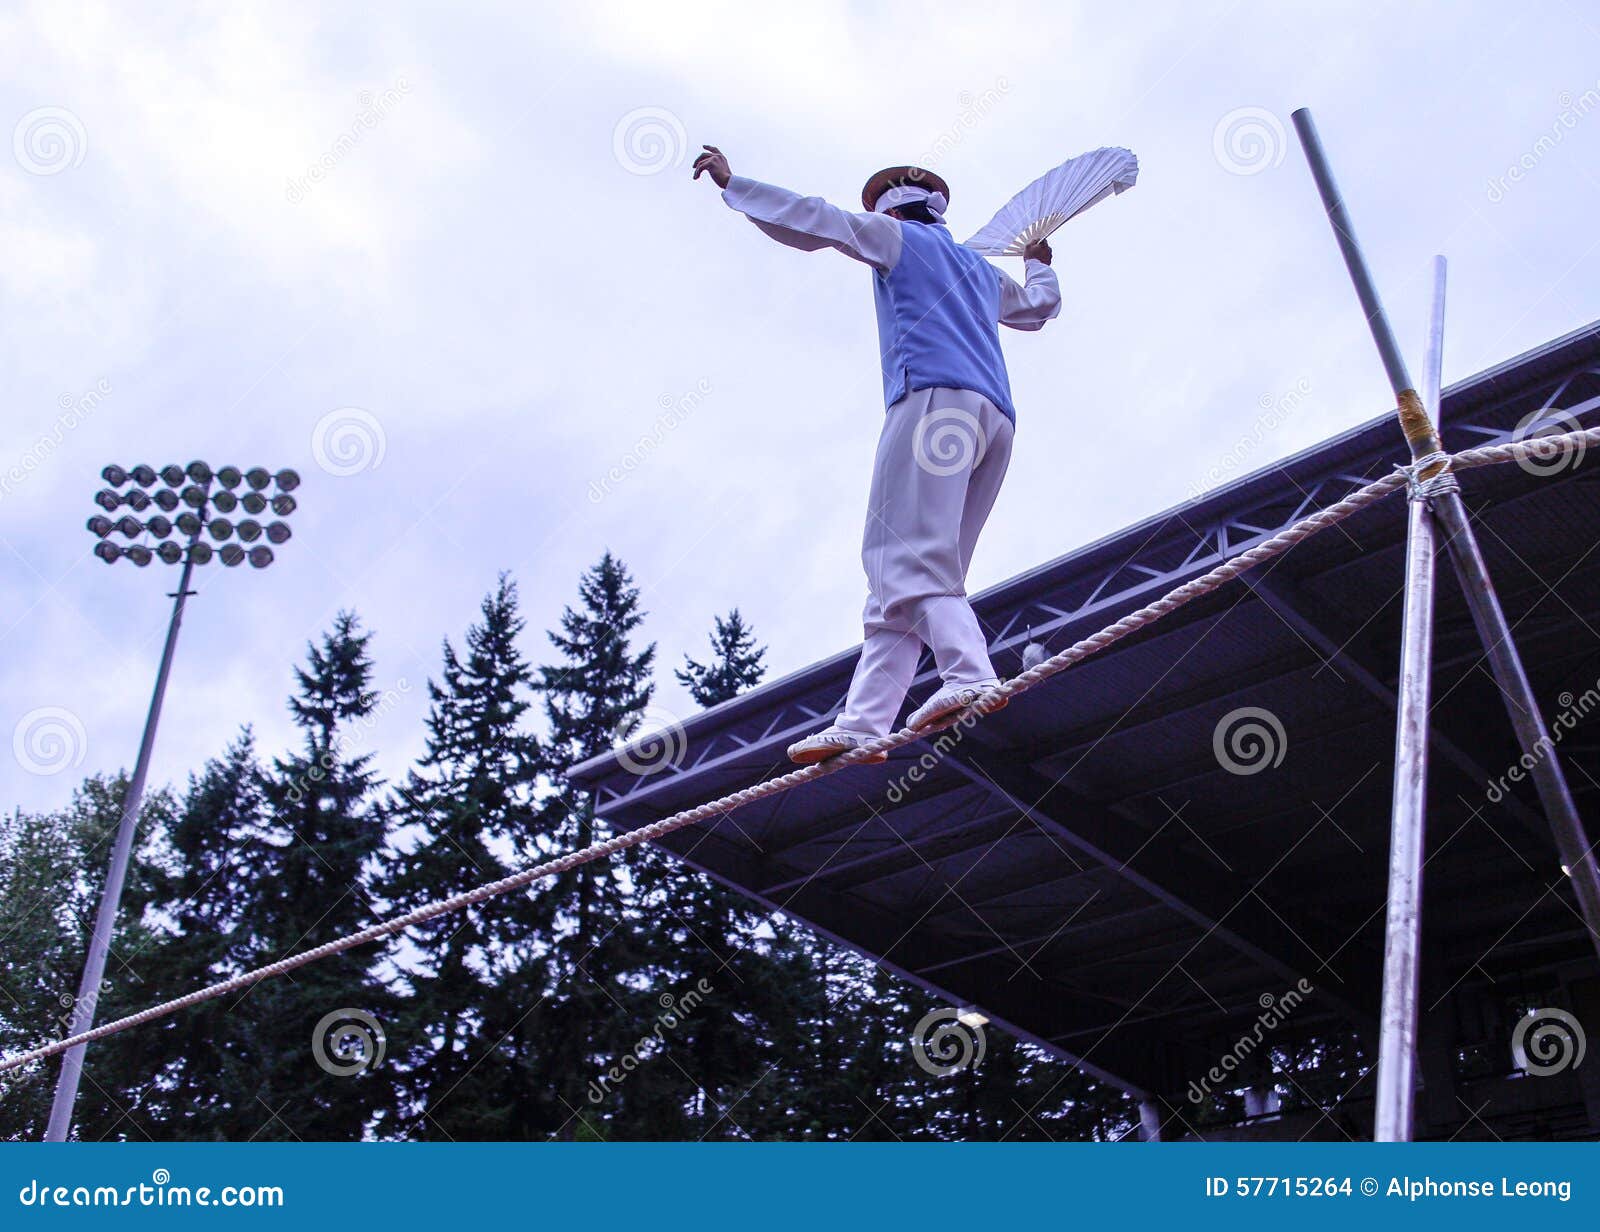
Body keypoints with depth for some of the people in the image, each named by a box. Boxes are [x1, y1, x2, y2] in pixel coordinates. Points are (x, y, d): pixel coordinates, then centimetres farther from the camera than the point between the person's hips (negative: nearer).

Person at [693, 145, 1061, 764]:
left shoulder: (898, 237, 17)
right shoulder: (981, 271, 35)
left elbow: (812, 218, 12)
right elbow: (1040, 306, 52)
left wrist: (732, 184, 22)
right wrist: (1039, 263, 73)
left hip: (934, 395, -7)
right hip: (996, 417, 7)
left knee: (909, 552, -21)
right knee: (906, 568, -1)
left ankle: (970, 675, -43)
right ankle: (863, 722, -10)